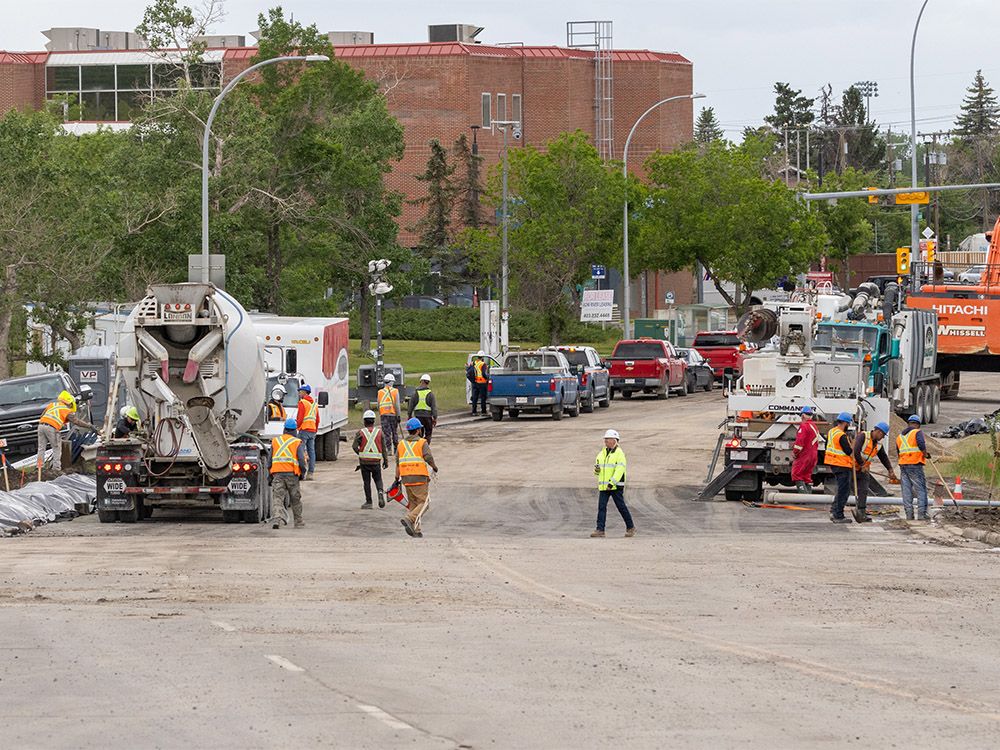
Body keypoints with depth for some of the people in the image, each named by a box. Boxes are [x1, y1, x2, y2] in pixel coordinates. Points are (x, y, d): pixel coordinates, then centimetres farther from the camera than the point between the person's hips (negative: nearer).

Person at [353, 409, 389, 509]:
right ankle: (380, 492, -14)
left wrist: (360, 453, 11)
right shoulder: (379, 432, 2)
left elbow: (355, 446, -8)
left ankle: (368, 502, 9)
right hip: (376, 460, 1)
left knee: (367, 482, 7)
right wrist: (386, 461, 7)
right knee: (378, 479, 15)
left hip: (364, 461, -1)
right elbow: (384, 448, 1)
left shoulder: (361, 432, -3)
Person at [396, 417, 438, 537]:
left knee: (413, 503, 15)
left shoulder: (401, 444, 10)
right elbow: (428, 457, -14)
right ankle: (409, 519, -22)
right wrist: (435, 467, 5)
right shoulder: (422, 443, -4)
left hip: (406, 478, 5)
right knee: (424, 503, 0)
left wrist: (397, 478, 11)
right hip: (420, 478, -5)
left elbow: (397, 463, 7)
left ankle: (416, 530, 9)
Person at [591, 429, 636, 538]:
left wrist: (612, 483, -25)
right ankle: (600, 530, -4)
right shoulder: (602, 453, 13)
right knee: (601, 507, -3)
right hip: (603, 486, 6)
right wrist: (596, 469, -5)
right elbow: (598, 467, 20)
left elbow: (620, 470, -17)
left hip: (616, 486, -6)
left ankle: (630, 528, 14)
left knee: (621, 506, 0)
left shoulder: (619, 453, -9)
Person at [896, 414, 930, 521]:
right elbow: (921, 444, -19)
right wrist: (925, 454, -5)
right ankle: (921, 513, -8)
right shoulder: (917, 432, -2)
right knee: (921, 489, -1)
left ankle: (909, 514, 2)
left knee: (906, 490, 6)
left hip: (903, 464, 6)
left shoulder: (900, 436, 18)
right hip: (915, 465, -6)